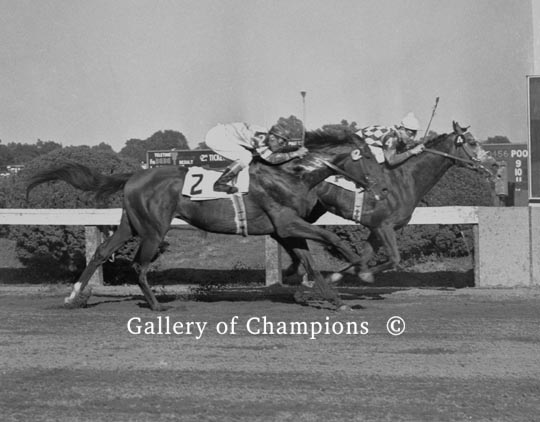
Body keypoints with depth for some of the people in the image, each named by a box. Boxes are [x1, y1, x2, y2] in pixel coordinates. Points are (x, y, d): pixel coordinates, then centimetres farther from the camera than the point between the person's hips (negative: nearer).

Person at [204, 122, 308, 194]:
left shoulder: (266, 136, 4)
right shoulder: (260, 138, -24)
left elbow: (276, 149, 20)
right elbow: (272, 158, -31)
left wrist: (298, 147, 6)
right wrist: (295, 154, -23)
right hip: (216, 136, -10)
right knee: (245, 157, -18)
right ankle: (220, 184, -10)